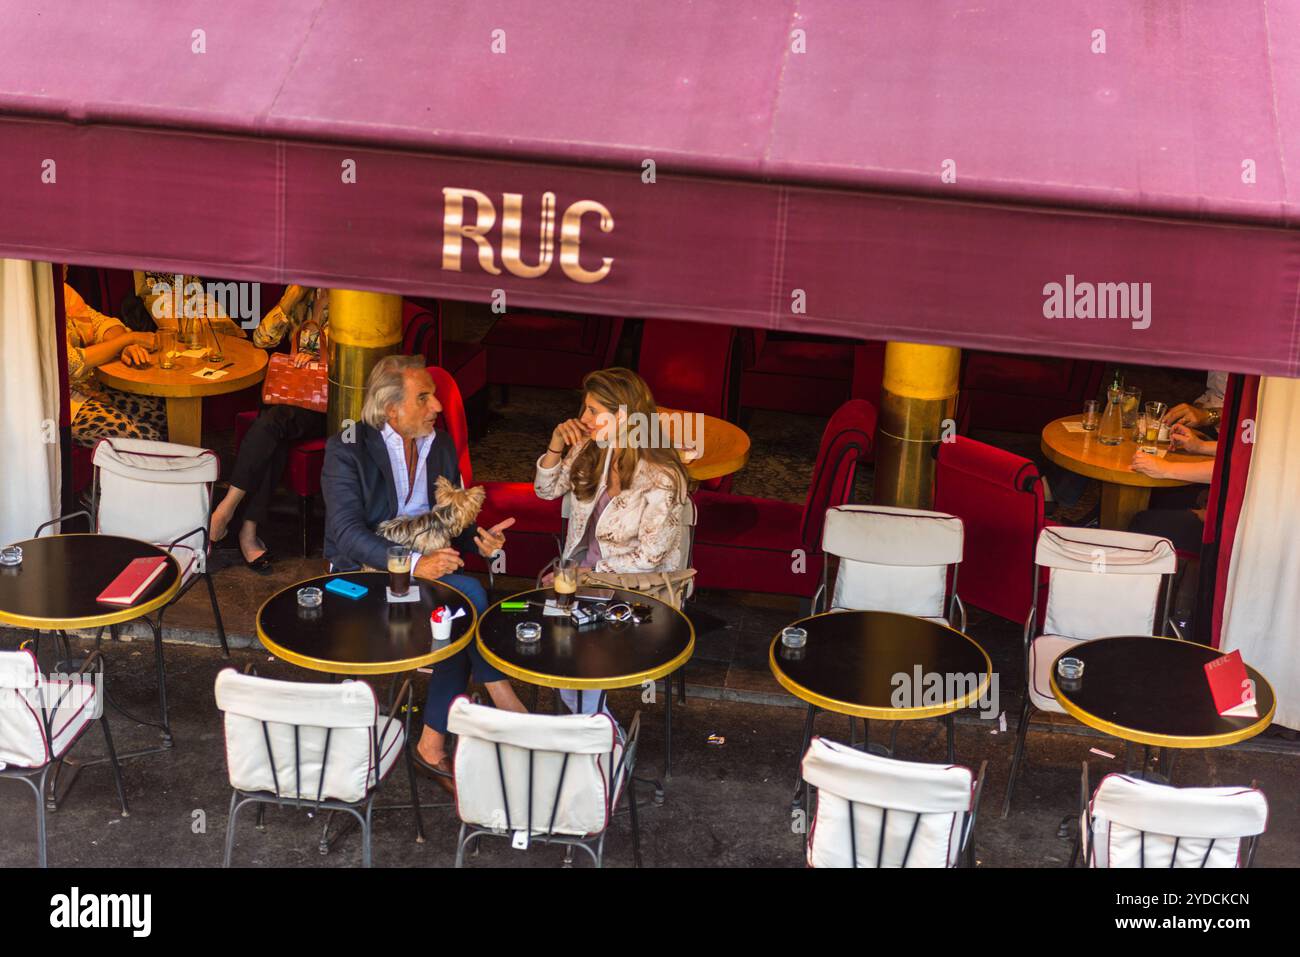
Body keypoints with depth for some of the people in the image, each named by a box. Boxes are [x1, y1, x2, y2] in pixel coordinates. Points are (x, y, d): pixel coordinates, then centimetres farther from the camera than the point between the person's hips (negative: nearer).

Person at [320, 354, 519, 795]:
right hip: (366, 571, -5)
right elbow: (347, 532, -18)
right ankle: (505, 701, -16)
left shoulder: (442, 445, 10)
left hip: (428, 564, 5)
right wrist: (412, 563, -32)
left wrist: (477, 538, -8)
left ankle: (433, 745, -20)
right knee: (468, 596, -29)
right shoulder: (347, 449, -9)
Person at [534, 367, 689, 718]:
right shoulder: (590, 450, -1)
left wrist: (589, 575, -17)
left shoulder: (661, 479, -19)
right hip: (586, 573, 6)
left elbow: (648, 558, -16)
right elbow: (547, 490, 14)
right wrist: (556, 445, -4)